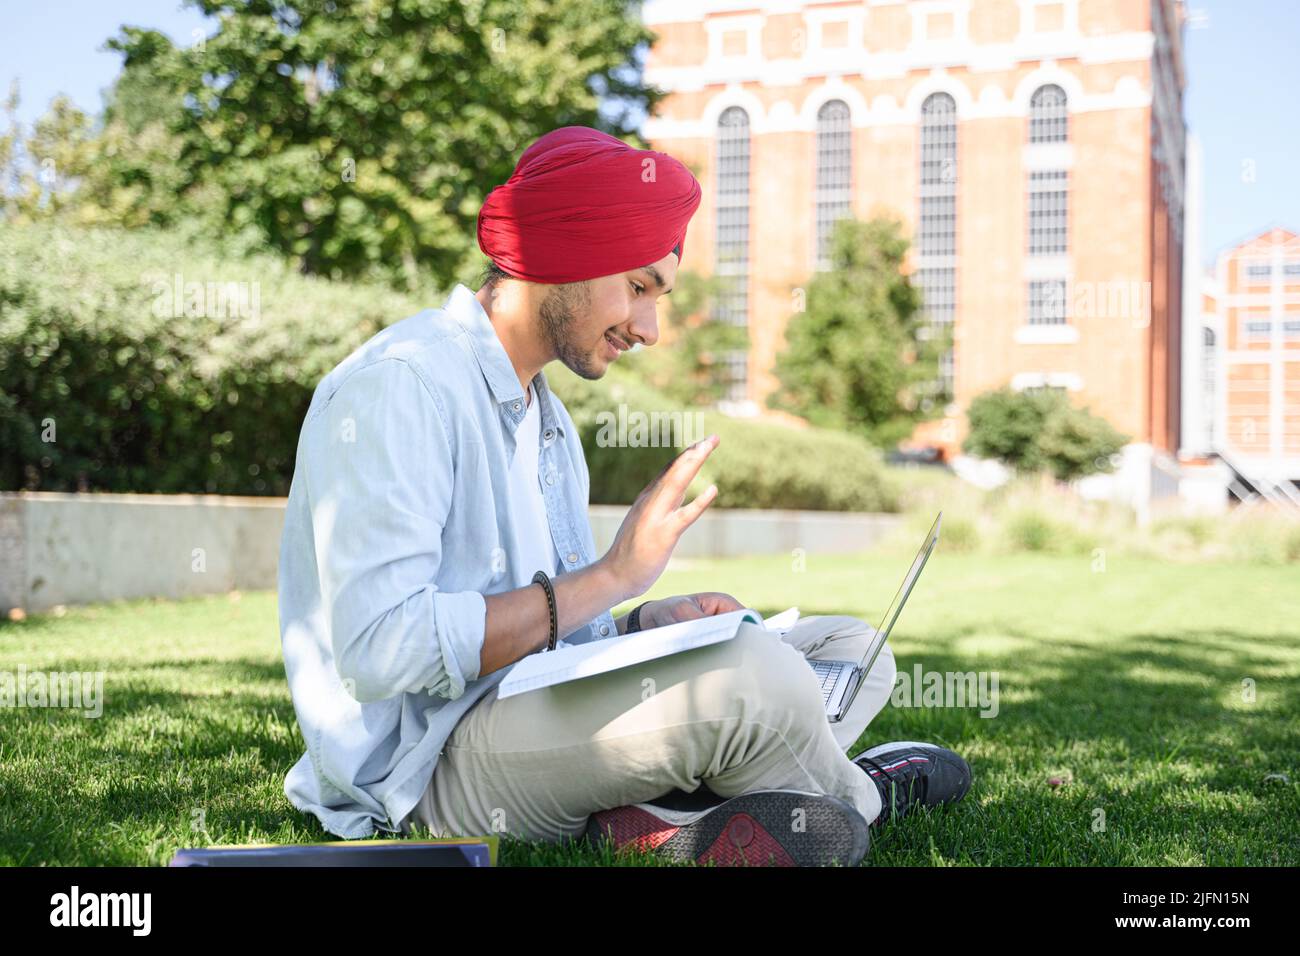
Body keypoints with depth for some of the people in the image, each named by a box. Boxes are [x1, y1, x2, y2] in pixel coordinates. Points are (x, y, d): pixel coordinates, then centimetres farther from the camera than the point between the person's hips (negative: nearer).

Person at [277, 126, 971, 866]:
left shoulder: (548, 418, 18)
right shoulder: (398, 389, -13)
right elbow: (378, 651, -24)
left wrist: (648, 625, -3)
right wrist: (612, 576, -19)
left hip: (543, 710, 10)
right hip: (436, 758, -10)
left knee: (852, 650, 7)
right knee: (751, 673, -30)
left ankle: (662, 815, -16)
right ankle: (852, 794, 3)